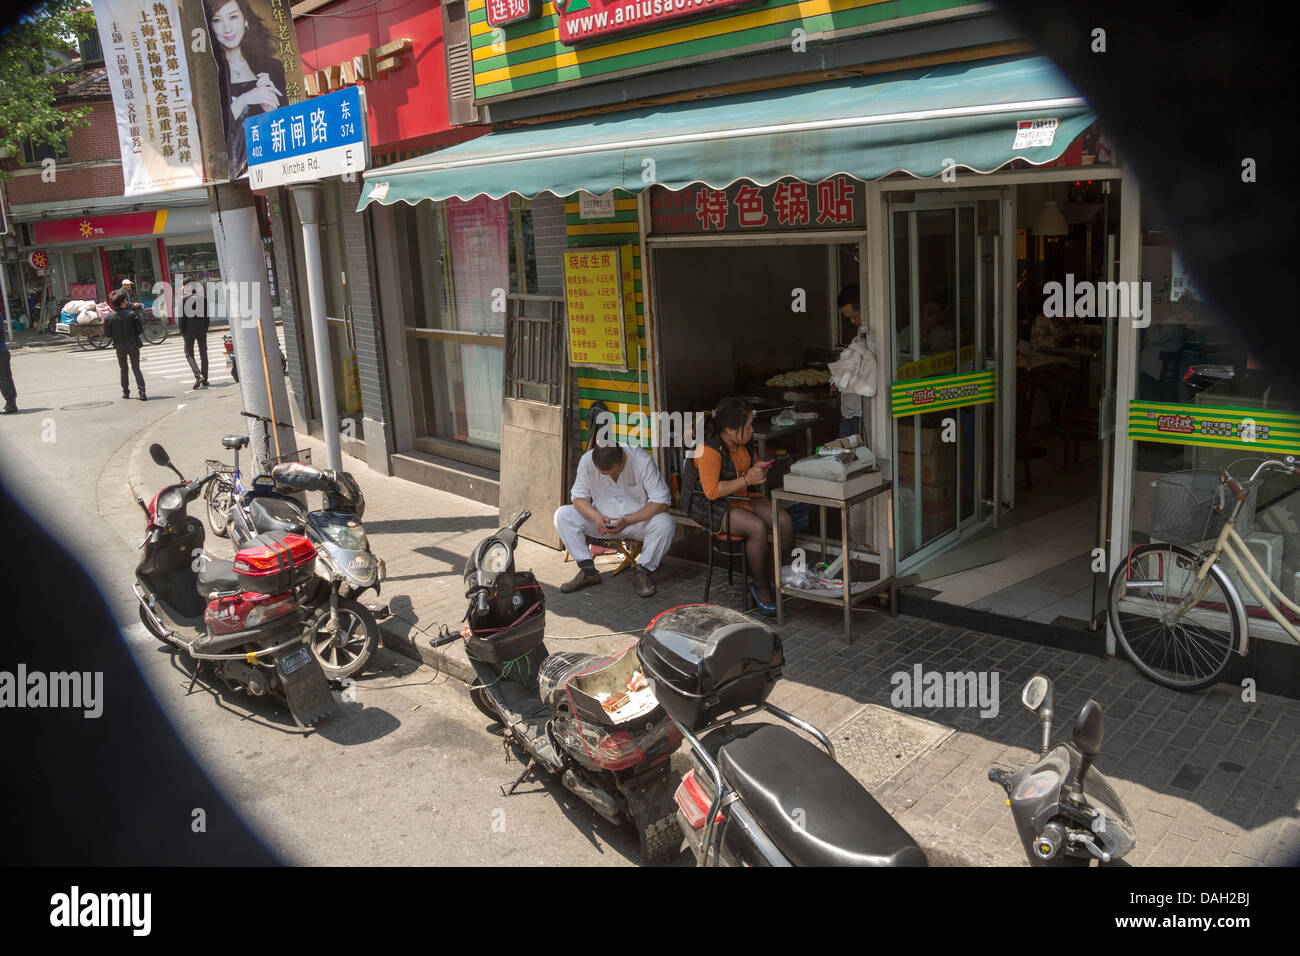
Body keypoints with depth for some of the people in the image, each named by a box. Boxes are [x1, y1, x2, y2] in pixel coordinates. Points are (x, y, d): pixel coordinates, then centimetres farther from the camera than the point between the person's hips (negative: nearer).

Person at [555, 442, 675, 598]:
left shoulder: (642, 461, -24)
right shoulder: (586, 461, -16)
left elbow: (661, 501, -25)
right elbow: (579, 497, -5)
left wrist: (628, 521, -34)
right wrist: (595, 517, -26)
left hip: (638, 520, -2)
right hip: (602, 519, 3)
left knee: (665, 523, -34)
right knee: (562, 514, -18)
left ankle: (643, 572, -11)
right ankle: (588, 570, -10)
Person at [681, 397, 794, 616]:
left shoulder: (745, 442, 3)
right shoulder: (709, 449, -23)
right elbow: (712, 491, -26)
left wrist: (758, 470, -3)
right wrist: (746, 479, -26)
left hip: (742, 497, 8)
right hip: (711, 507, -8)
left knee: (785, 521, -14)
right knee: (757, 528, -31)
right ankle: (760, 587, -12)